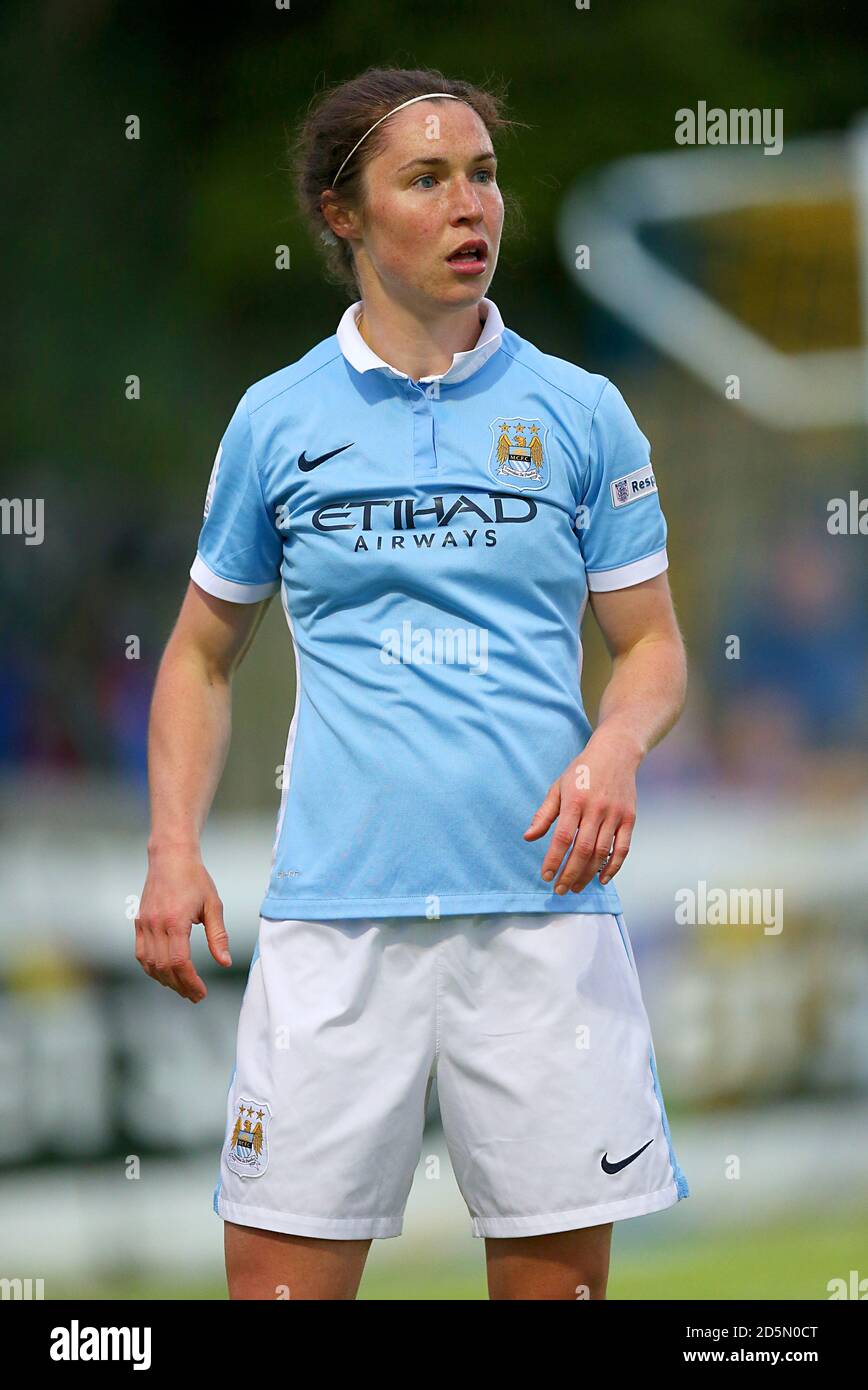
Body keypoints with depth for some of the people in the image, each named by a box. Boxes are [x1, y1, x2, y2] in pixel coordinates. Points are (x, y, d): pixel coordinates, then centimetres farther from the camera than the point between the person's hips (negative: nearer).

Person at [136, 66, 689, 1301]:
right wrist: (174, 849, 3)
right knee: (281, 1278, -4)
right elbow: (203, 654, 17)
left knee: (559, 1277, 2)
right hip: (335, 915, 0)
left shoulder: (581, 413, 7)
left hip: (543, 910, 0)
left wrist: (616, 748, -12)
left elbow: (652, 645, 10)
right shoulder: (277, 420, 8)